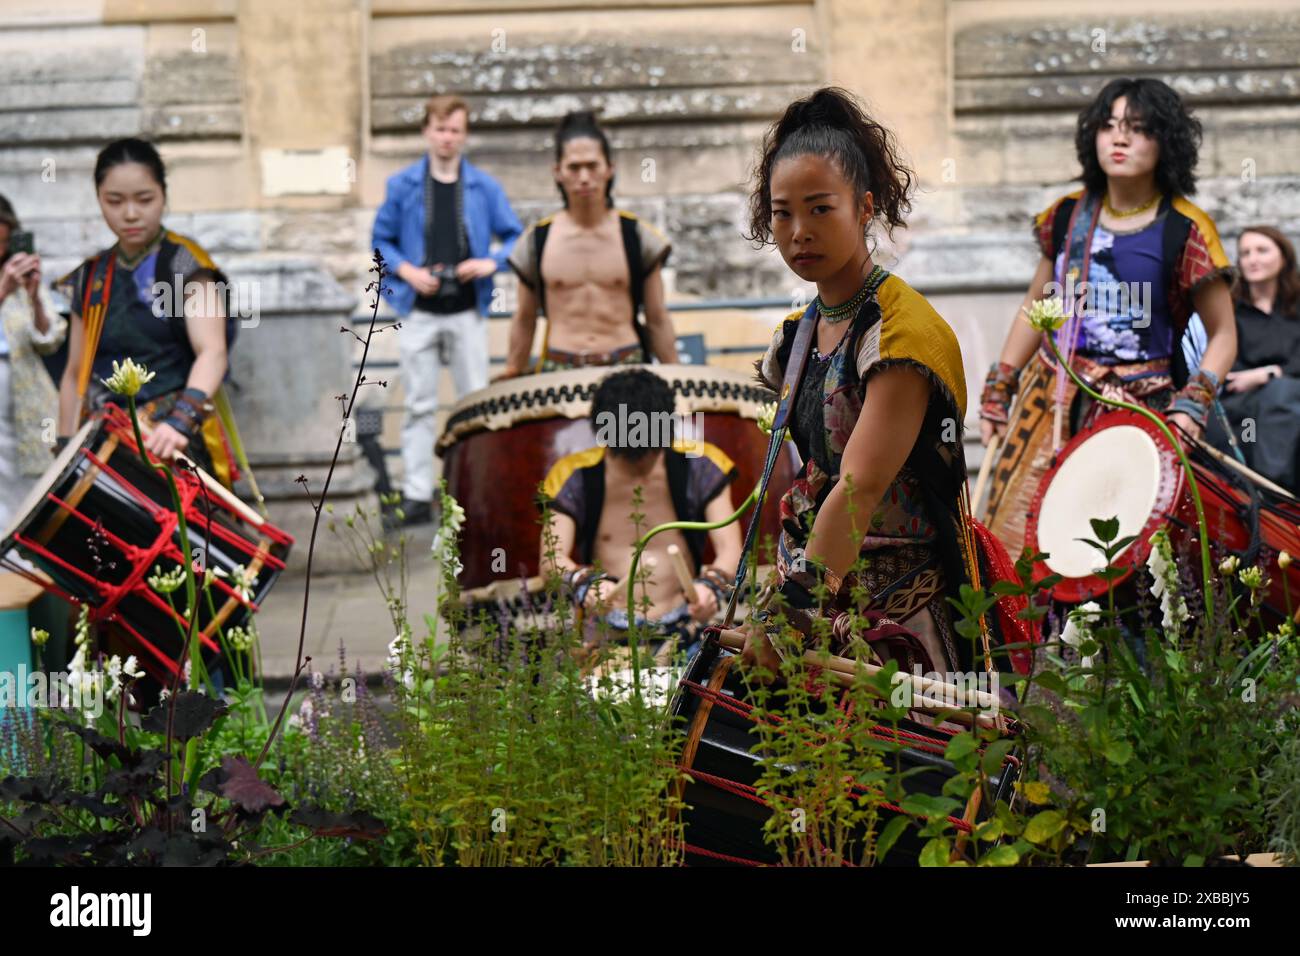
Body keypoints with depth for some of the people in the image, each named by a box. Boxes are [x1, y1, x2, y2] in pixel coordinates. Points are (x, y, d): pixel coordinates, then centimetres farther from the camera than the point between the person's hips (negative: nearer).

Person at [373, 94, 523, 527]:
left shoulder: (484, 188, 3)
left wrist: (492, 262, -12)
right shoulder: (402, 186, 2)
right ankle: (417, 495, 7)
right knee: (419, 405, 3)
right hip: (418, 312, 0)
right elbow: (381, 240, 8)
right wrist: (406, 271, -9)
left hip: (467, 311, 0)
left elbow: (516, 238, 7)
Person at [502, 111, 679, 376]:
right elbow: (524, 322, 15)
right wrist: (510, 380, 13)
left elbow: (657, 321, 10)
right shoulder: (537, 240, 7)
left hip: (626, 368, 0)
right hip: (558, 371, 0)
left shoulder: (636, 235, 6)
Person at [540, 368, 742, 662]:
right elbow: (551, 559, -7)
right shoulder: (575, 476, 2)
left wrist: (712, 585, -26)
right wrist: (585, 582, -30)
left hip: (683, 626, 1)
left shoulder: (698, 466, 4)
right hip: (608, 631, -1)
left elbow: (730, 549, -3)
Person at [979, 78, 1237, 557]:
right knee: (1012, 539, -3)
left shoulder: (1186, 231, -5)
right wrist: (998, 389, 15)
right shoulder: (1068, 216, 7)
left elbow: (1222, 334, -2)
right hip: (1051, 400, 4)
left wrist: (1193, 404, -16)